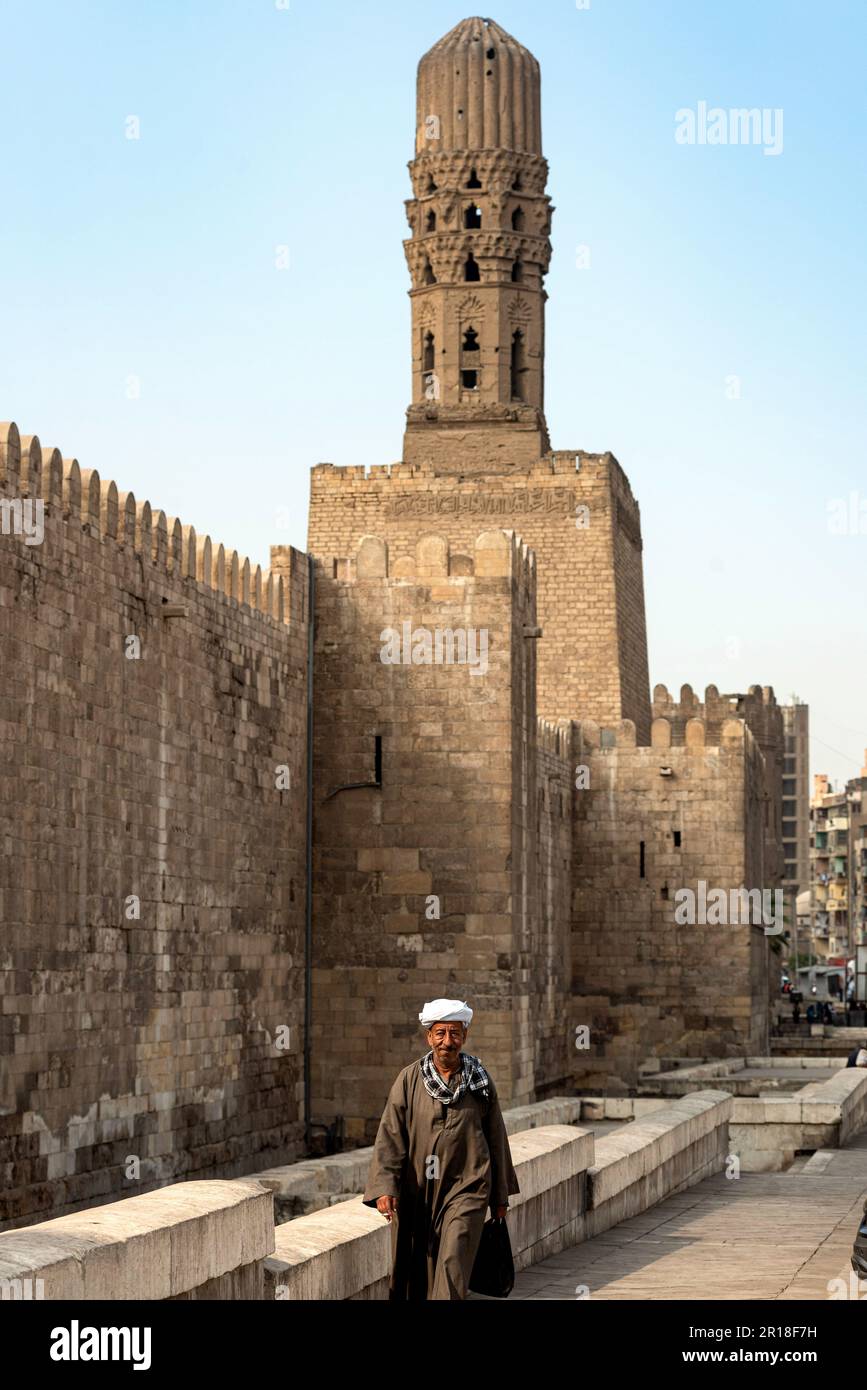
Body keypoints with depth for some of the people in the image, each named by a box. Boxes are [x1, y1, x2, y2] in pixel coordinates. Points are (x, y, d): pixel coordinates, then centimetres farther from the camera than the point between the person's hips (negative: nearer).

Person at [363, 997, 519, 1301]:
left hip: (466, 1188, -1)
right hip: (416, 1192, 1)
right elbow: (390, 1136, -6)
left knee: (452, 1265, -15)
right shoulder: (409, 1079, -1)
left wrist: (501, 1195, 16)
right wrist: (384, 1187, -18)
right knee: (419, 1273, 8)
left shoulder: (481, 1082, 3)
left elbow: (496, 1138, 11)